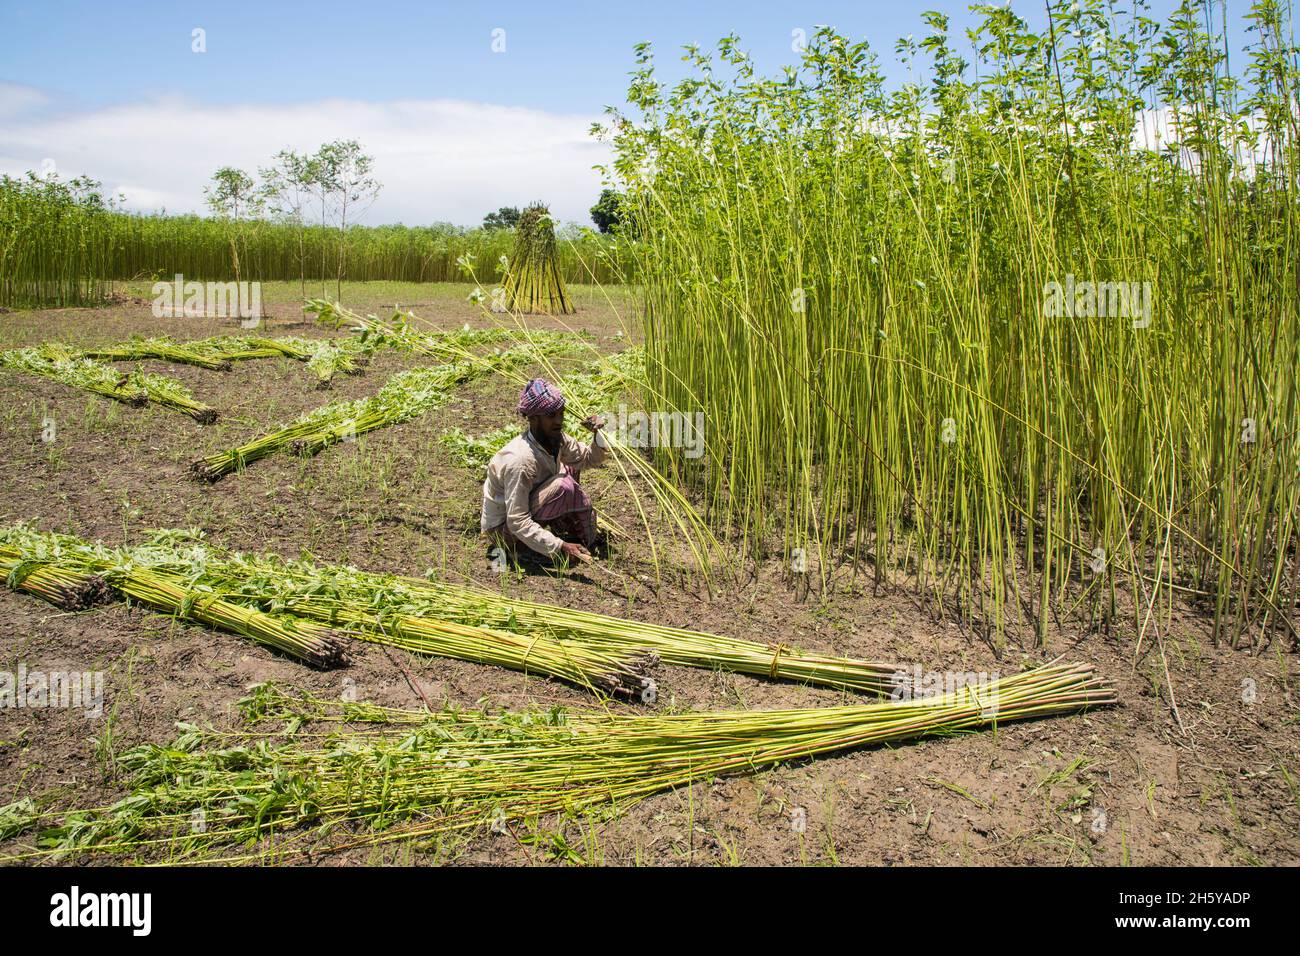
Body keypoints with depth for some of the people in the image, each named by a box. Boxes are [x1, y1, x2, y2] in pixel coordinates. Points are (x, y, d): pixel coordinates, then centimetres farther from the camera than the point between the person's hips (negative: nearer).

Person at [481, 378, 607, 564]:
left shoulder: (555, 437, -8)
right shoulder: (520, 460, -33)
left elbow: (590, 459, 7)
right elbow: (517, 522, -33)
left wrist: (597, 434, -15)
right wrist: (560, 547, -37)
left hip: (523, 508, 9)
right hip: (503, 529, -9)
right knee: (564, 486, -26)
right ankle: (587, 541, -5)